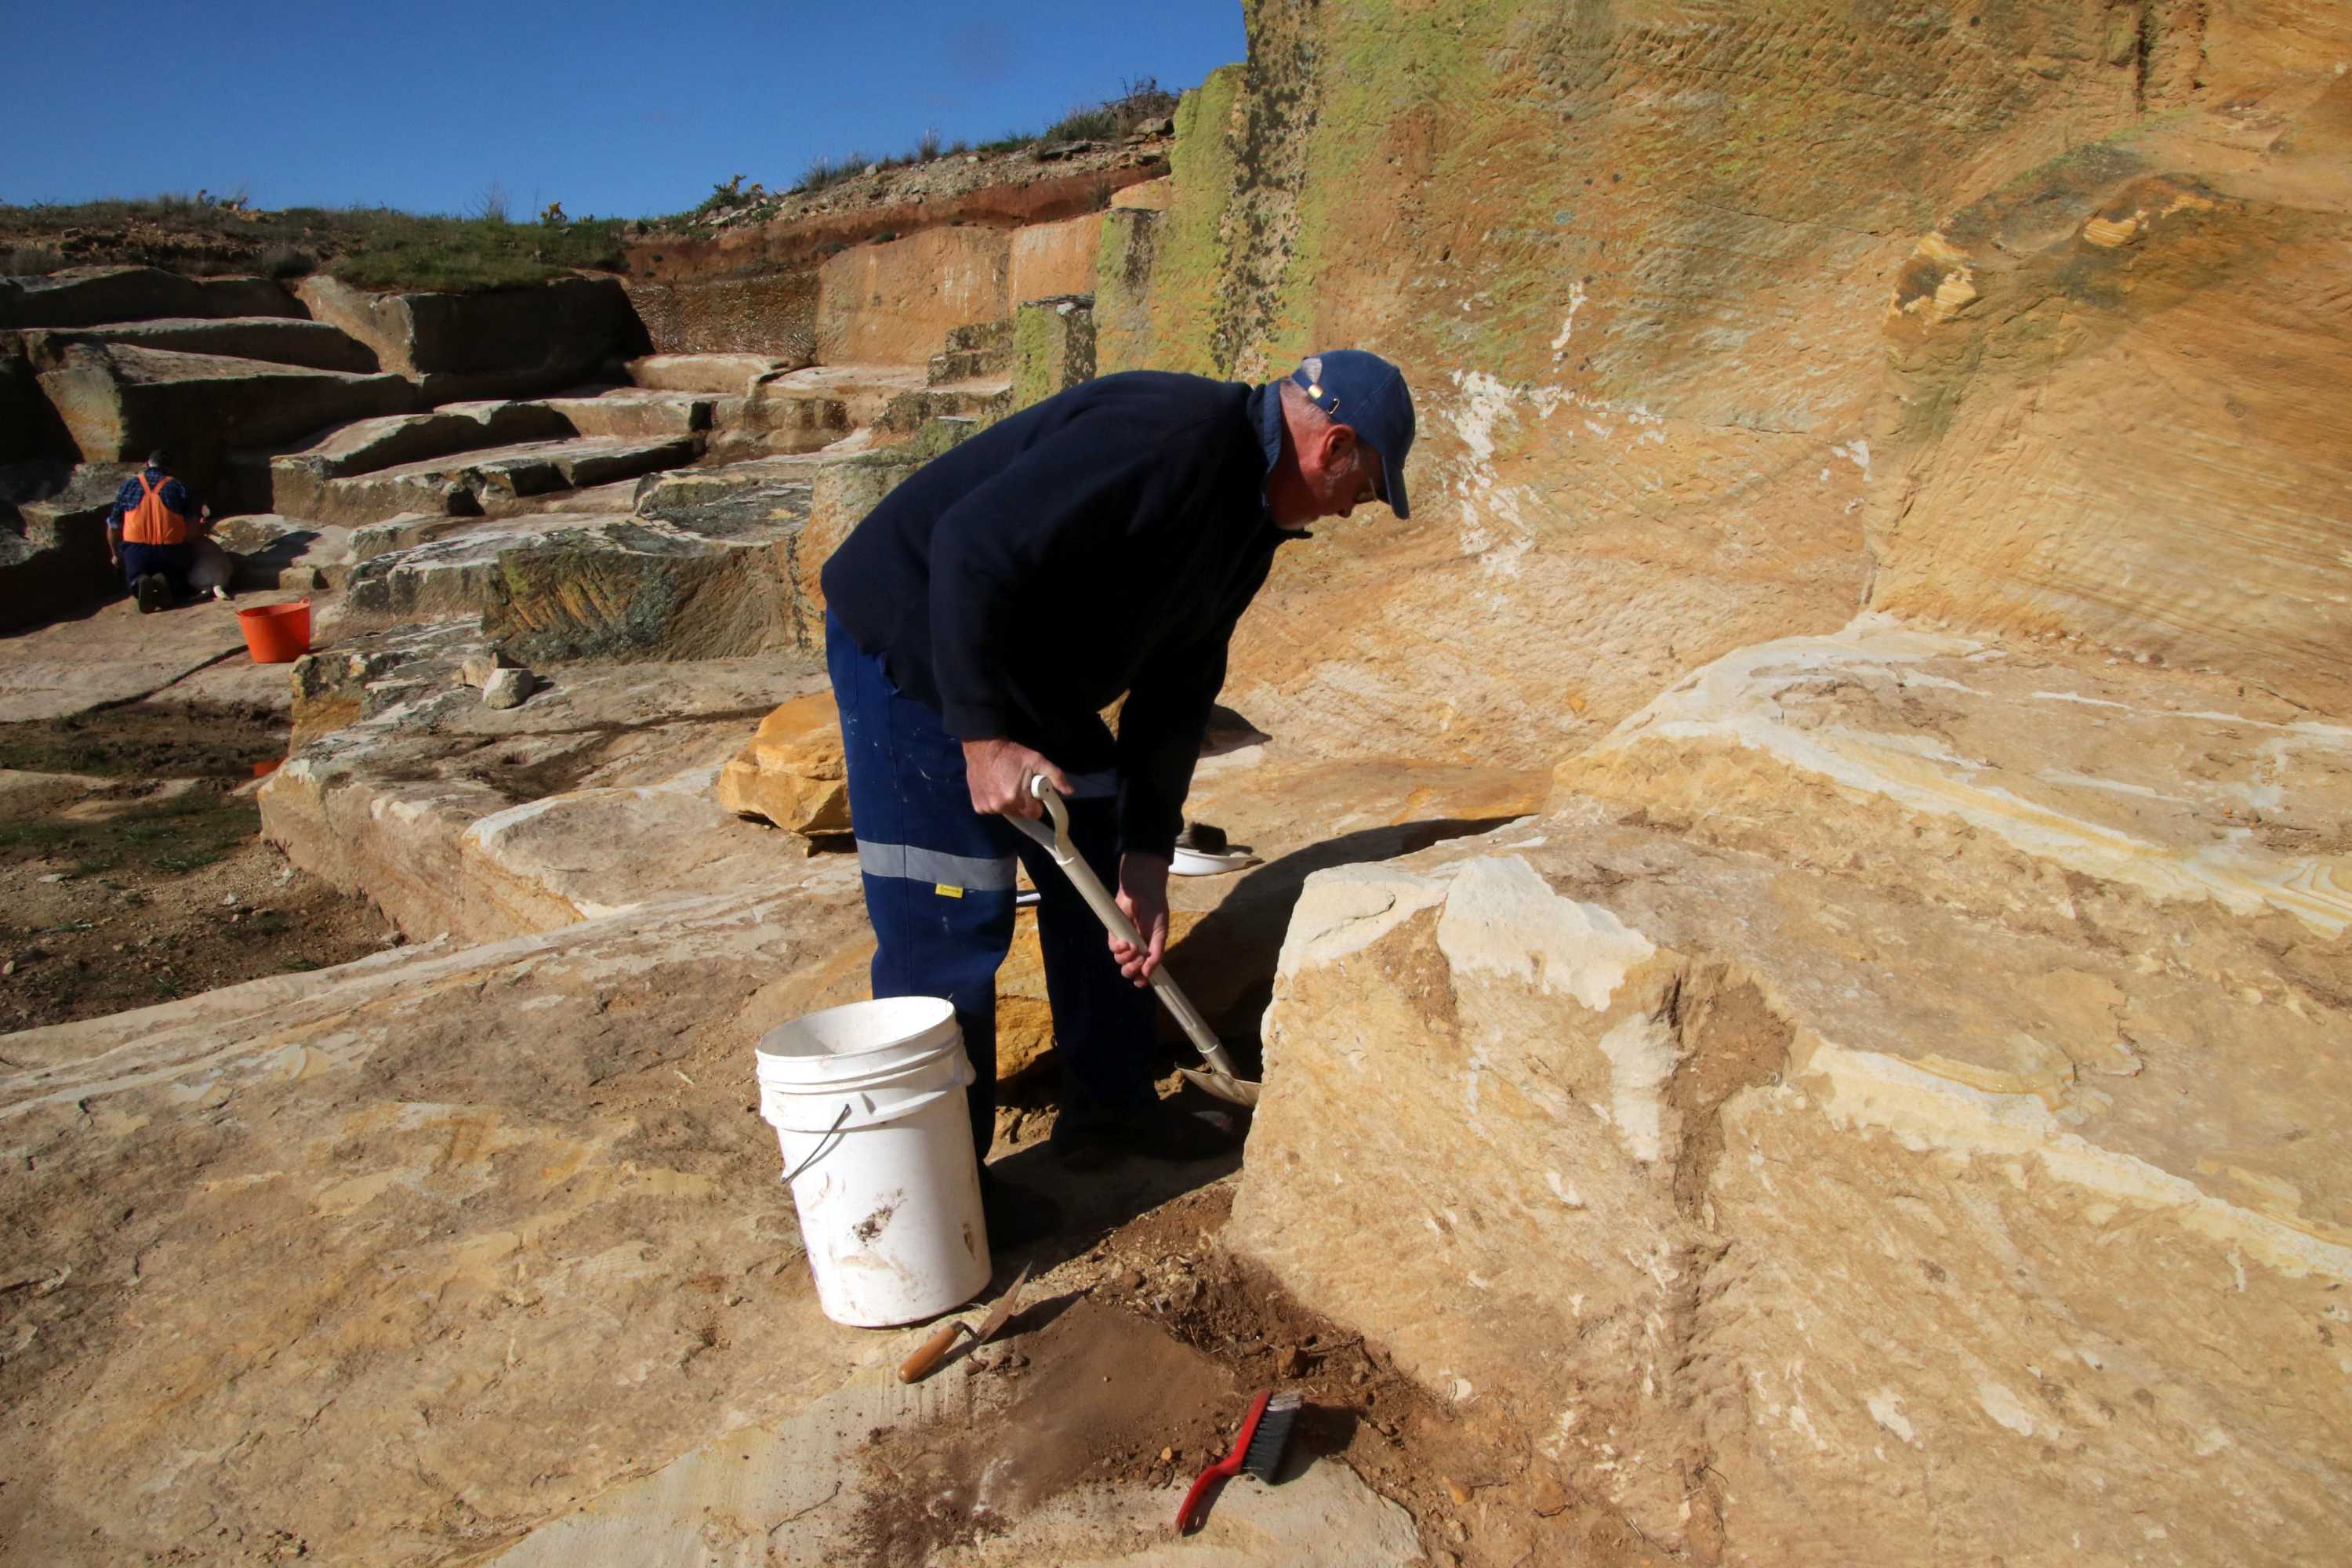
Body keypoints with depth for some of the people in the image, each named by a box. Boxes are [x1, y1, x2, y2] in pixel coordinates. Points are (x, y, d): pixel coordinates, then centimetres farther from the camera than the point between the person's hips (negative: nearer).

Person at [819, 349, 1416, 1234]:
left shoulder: (1249, 518, 6)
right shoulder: (1166, 439, -25)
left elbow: (1175, 691, 6)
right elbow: (973, 548, -31)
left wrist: (1145, 857, 1)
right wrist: (984, 734, -30)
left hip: (1033, 680, 10)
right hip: (914, 647, -10)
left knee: (1104, 879, 13)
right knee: (951, 925, -7)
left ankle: (1109, 1106, 28)